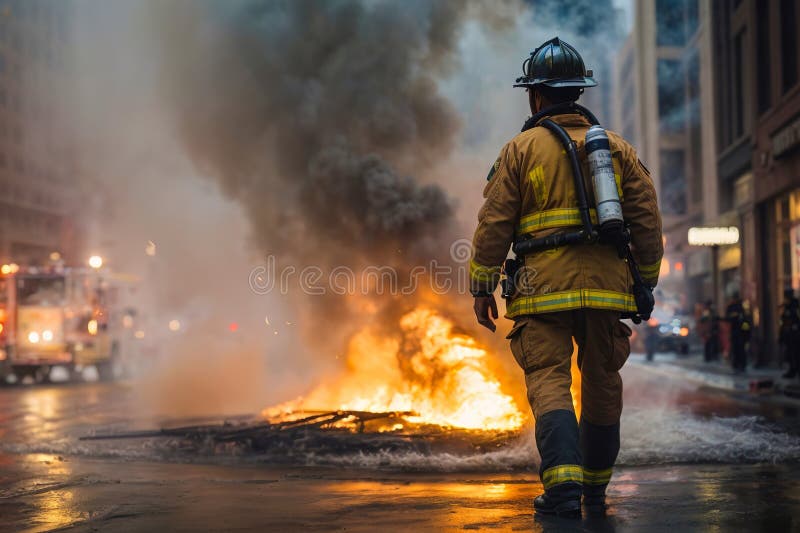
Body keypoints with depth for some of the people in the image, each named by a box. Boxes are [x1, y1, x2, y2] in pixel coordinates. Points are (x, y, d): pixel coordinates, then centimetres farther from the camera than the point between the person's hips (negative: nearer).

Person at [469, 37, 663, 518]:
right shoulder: (618, 148, 13)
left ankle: (564, 484, -23)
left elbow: (494, 224, -2)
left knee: (549, 381, -5)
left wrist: (482, 286, 3)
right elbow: (648, 221, 11)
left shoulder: (522, 149, 3)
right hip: (607, 284, 4)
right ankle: (595, 491, 23)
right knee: (603, 385, 13)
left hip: (543, 288, -3)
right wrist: (646, 282, 17)